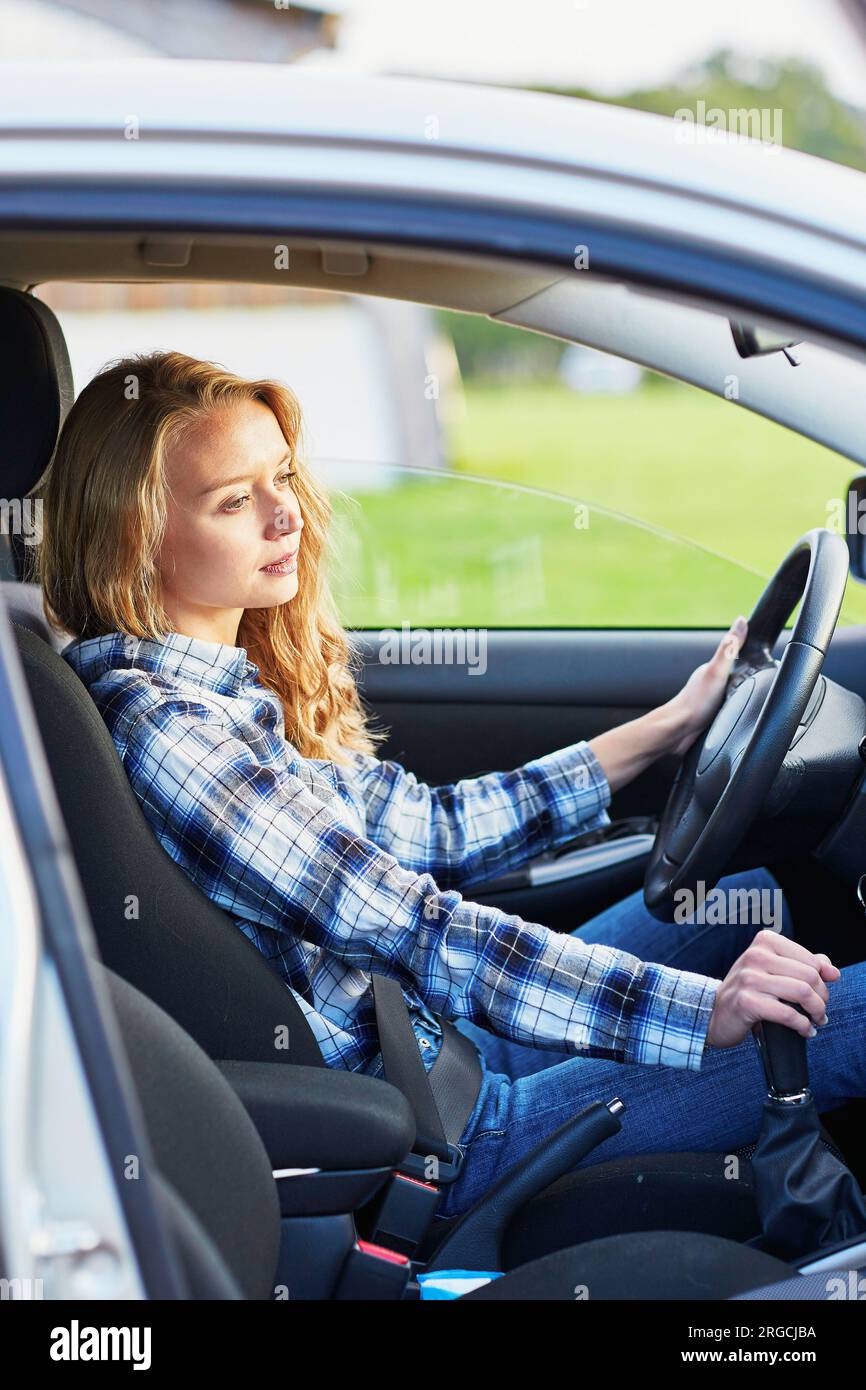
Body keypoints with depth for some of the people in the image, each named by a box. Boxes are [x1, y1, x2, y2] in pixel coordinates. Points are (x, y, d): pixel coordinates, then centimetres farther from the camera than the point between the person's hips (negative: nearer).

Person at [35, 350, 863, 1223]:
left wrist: (665, 728, 12)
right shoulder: (158, 732, -26)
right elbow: (408, 928, -28)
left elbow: (425, 827, 11)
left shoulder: (222, 685, 4)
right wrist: (699, 1007, -29)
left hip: (440, 1029, 10)